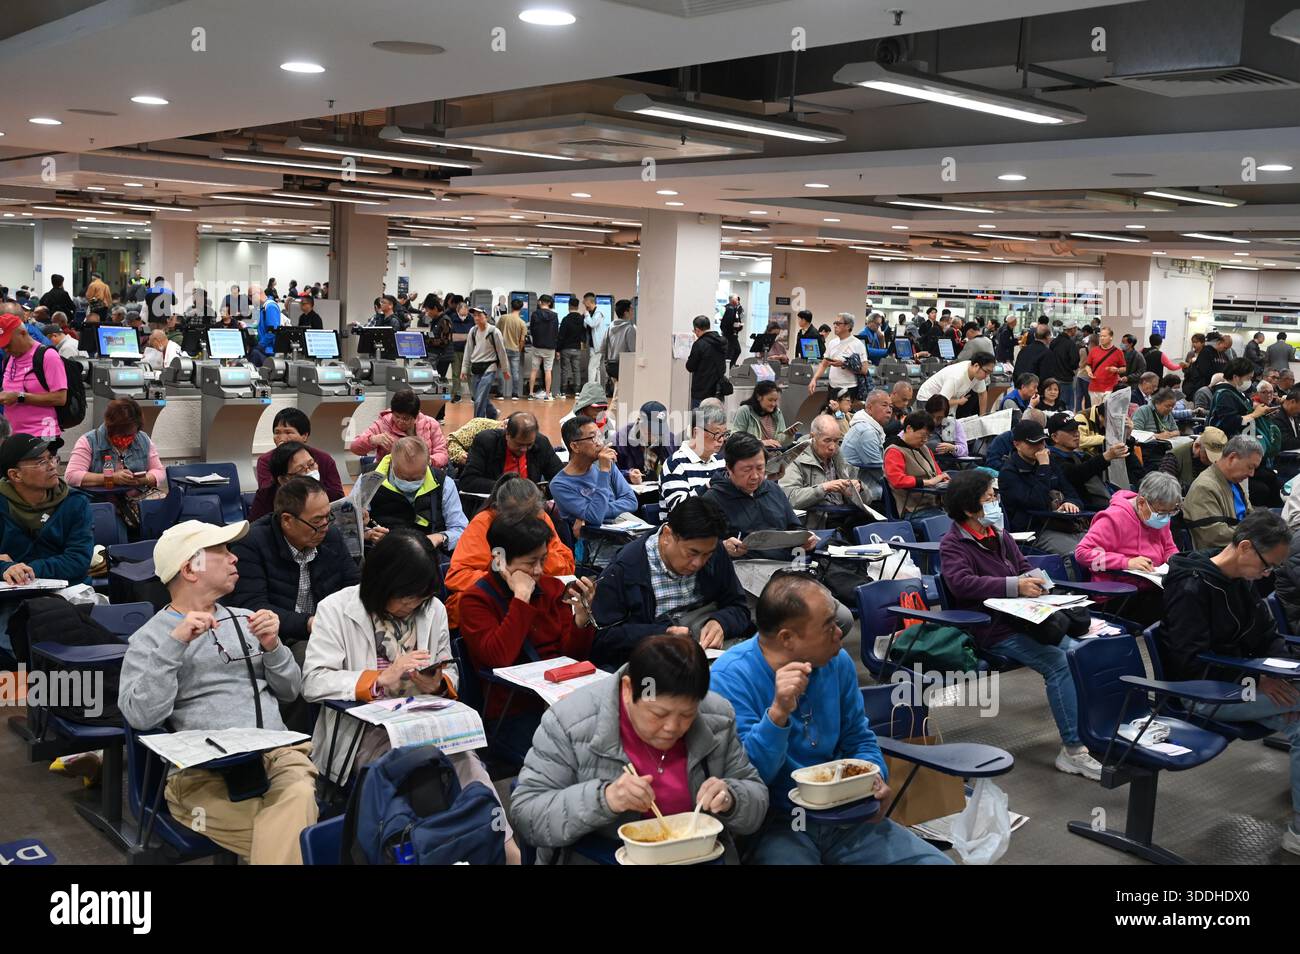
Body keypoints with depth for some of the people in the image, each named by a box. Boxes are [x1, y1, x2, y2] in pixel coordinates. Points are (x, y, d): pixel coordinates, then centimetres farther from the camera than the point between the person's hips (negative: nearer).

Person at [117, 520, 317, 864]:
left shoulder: (245, 619, 20)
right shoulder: (149, 638, 7)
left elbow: (289, 691, 21)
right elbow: (140, 716, -9)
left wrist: (272, 647, 2)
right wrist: (175, 643, -14)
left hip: (277, 751, 4)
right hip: (203, 770, -4)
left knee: (298, 794, -33)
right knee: (291, 833, -30)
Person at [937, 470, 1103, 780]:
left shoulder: (999, 534, 18)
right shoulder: (952, 544, -5)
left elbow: (1023, 567, 27)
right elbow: (961, 582, -22)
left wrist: (1034, 581, 2)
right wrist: (1014, 586, -27)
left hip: (1024, 618, 7)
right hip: (993, 630, -7)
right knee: (1058, 662, -25)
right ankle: (1072, 749, -22)